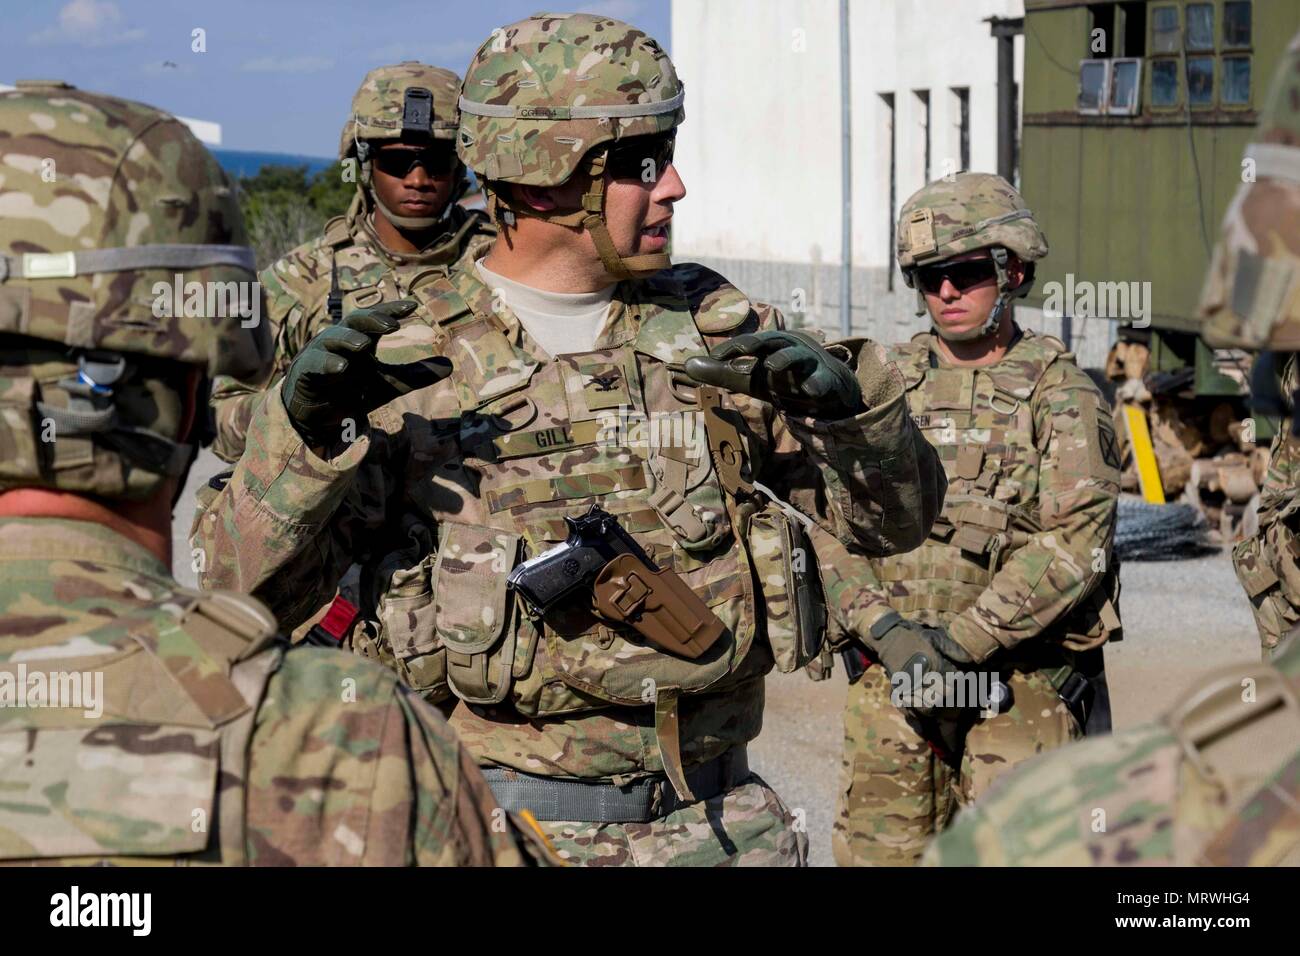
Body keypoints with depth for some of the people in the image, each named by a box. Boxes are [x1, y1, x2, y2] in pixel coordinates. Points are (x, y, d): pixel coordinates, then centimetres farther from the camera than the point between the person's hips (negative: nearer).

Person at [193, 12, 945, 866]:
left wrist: (848, 401, -12)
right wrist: (303, 434, -23)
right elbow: (255, 585, -5)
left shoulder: (716, 331, 6)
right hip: (507, 825, -2)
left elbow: (896, 518, 8)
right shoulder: (410, 371, -3)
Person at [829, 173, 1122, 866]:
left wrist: (961, 638, -17)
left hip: (1023, 687, -3)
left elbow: (1077, 541, -11)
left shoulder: (1060, 394, 0)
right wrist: (885, 627, -13)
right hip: (892, 679, 3)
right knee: (879, 850, 5)